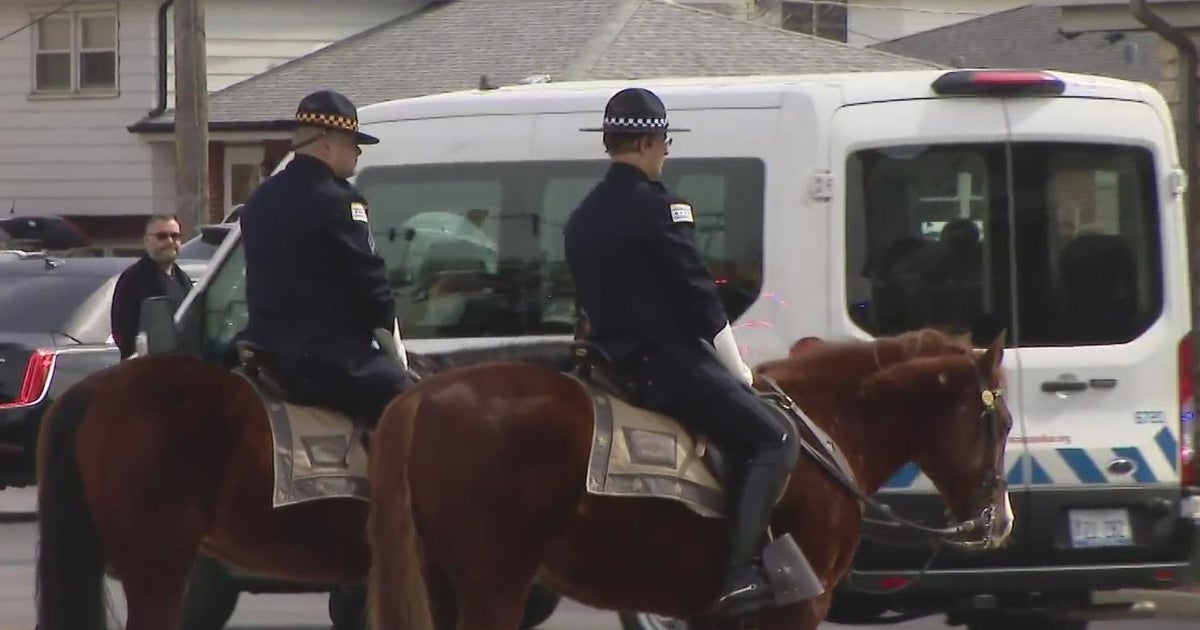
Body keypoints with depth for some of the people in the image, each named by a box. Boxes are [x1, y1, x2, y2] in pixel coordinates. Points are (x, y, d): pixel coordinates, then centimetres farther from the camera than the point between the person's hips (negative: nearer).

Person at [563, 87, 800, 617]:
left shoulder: (583, 218, 14)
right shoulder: (655, 206, -12)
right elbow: (698, 295, -12)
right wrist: (739, 372, 1)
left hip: (610, 364, 9)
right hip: (666, 364, -9)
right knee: (771, 441, -7)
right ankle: (740, 574, -21)